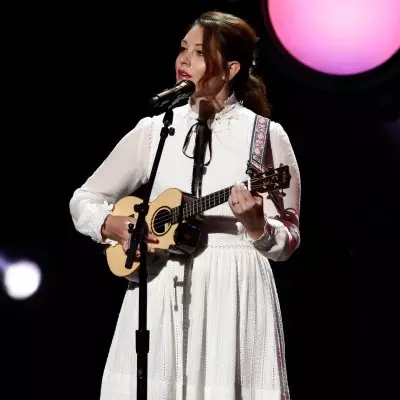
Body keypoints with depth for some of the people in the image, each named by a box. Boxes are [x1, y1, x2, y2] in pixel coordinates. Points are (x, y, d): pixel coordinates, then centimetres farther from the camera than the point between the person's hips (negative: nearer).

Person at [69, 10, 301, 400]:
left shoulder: (266, 135, 0)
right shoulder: (153, 130, 8)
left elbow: (288, 241, 1)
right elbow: (84, 199, 12)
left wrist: (256, 226, -19)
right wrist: (111, 225, -8)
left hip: (235, 294, -2)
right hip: (160, 291, 3)